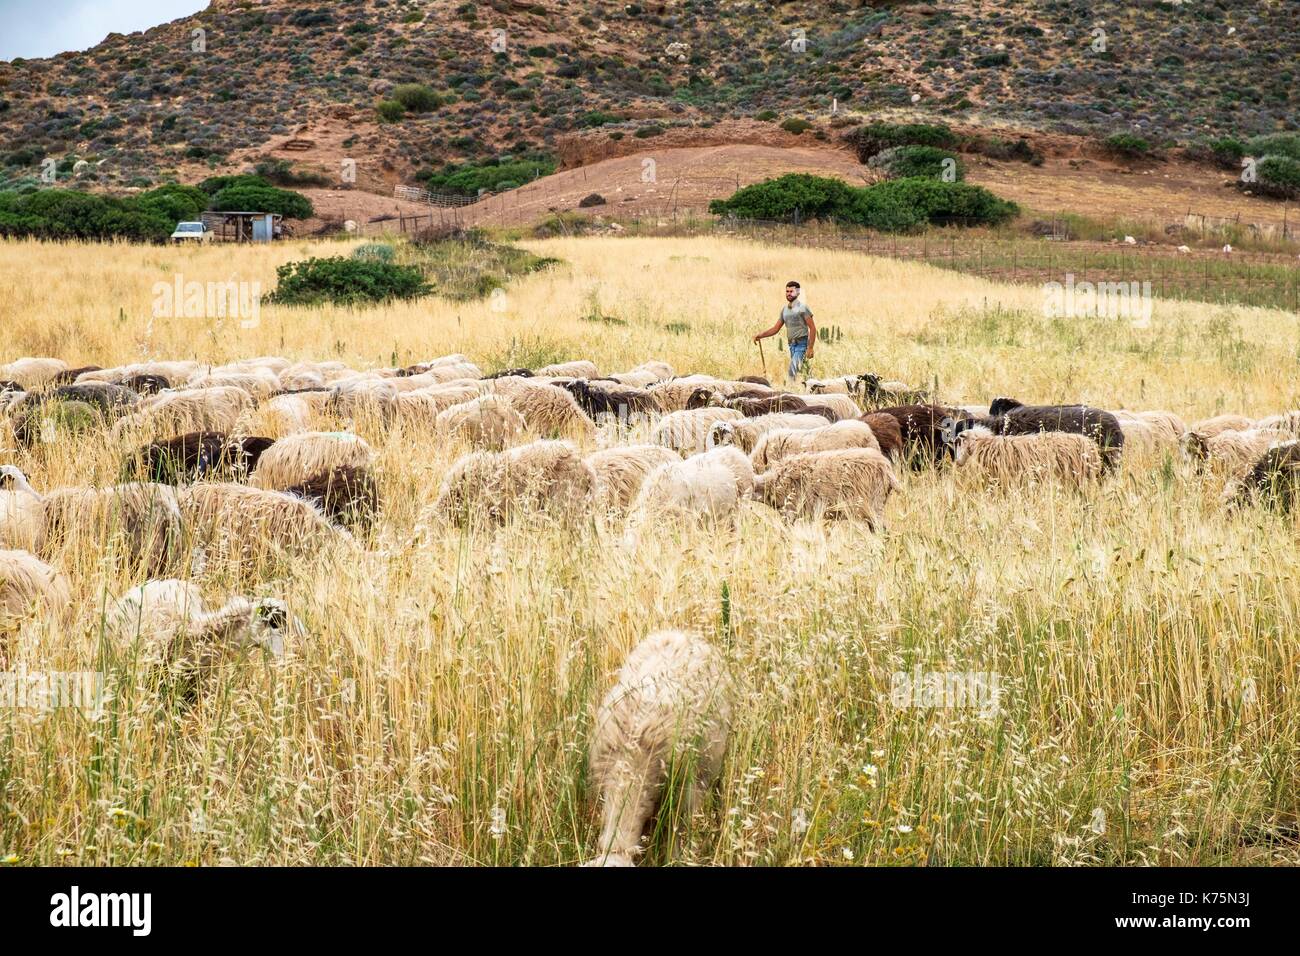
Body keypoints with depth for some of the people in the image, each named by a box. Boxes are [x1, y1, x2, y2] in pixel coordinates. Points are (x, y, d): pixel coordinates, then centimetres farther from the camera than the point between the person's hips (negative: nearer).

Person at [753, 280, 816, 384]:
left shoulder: (802, 307, -7)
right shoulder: (785, 309, 14)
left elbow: (813, 328, -10)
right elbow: (776, 328, 17)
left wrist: (810, 348, -16)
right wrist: (761, 335, 2)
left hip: (801, 344, -7)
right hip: (792, 345, 7)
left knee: (791, 372, -19)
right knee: (795, 371, 7)